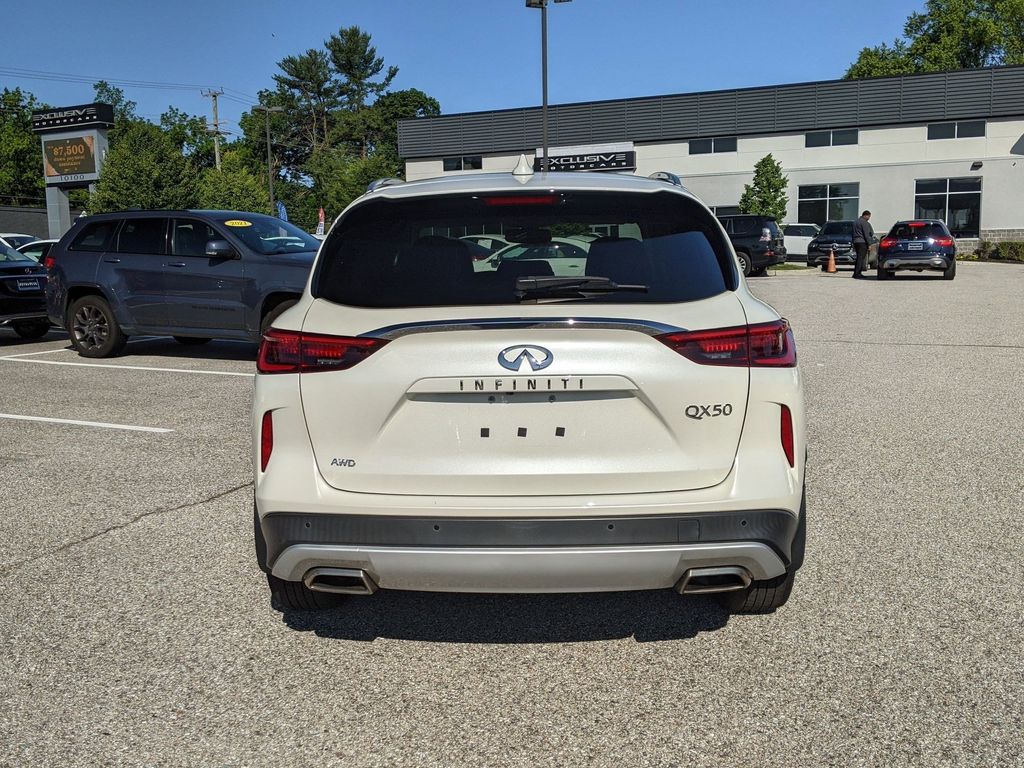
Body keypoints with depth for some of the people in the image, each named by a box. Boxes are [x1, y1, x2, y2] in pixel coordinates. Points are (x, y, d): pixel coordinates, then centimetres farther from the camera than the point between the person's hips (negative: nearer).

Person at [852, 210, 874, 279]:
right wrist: (869, 244, -11)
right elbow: (866, 235, -14)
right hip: (862, 242, -9)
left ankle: (857, 273, 12)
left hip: (856, 242, 9)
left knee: (859, 258, 13)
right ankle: (856, 274, -14)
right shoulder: (865, 223, -10)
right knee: (860, 258, -10)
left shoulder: (856, 222, 19)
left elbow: (854, 233, 22)